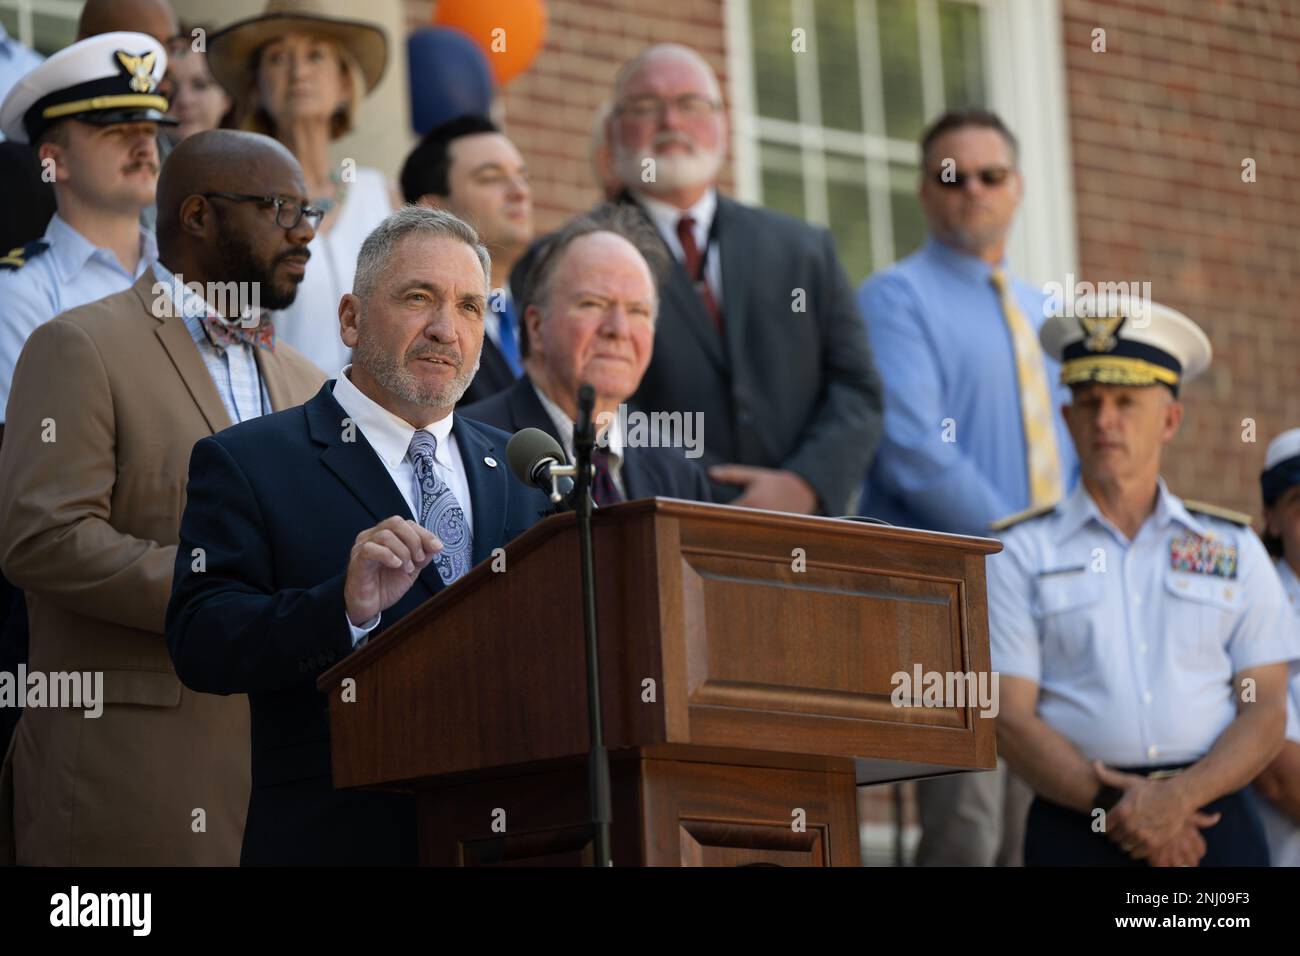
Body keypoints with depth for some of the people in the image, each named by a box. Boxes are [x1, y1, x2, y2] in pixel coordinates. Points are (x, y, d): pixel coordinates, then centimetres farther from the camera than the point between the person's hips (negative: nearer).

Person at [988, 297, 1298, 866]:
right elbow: (1011, 719, 2)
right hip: (1078, 827, -1)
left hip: (1212, 811, 1)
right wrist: (1110, 803, -11)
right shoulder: (1020, 553, 10)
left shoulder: (1233, 547, 15)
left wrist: (1180, 797, -9)